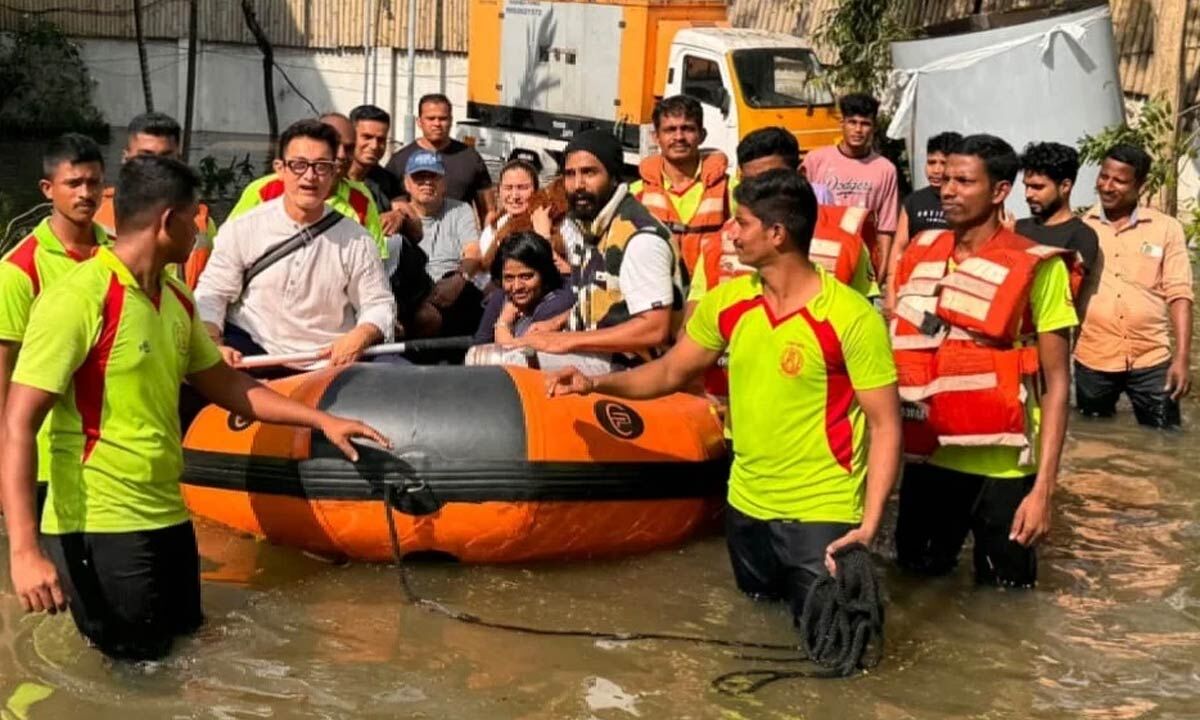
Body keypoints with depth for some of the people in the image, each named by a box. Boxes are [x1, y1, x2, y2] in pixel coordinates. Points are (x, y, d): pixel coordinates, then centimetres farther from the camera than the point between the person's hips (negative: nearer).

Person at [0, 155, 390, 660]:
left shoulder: (177, 300, 9)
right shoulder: (78, 300, -17)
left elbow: (225, 386, 22)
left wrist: (322, 420, 18)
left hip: (167, 516, 8)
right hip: (98, 526, -8)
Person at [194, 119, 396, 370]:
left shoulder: (356, 240, 0)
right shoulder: (242, 229, 0)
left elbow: (379, 305, 6)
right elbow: (211, 296, 1)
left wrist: (360, 336, -17)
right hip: (250, 354, -2)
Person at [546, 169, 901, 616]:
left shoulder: (852, 317, -18)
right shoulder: (727, 301, -1)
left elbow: (885, 424, -16)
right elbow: (672, 372, 10)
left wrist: (869, 526, -24)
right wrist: (596, 383, -6)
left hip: (821, 512, -5)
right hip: (746, 504, 6)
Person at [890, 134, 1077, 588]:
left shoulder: (1036, 268, -10)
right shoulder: (920, 254, 4)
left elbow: (1056, 382, -9)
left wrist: (1043, 487, -14)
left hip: (1000, 467, -4)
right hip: (926, 457, 4)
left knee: (1004, 594, 9)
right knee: (918, 578, 15)